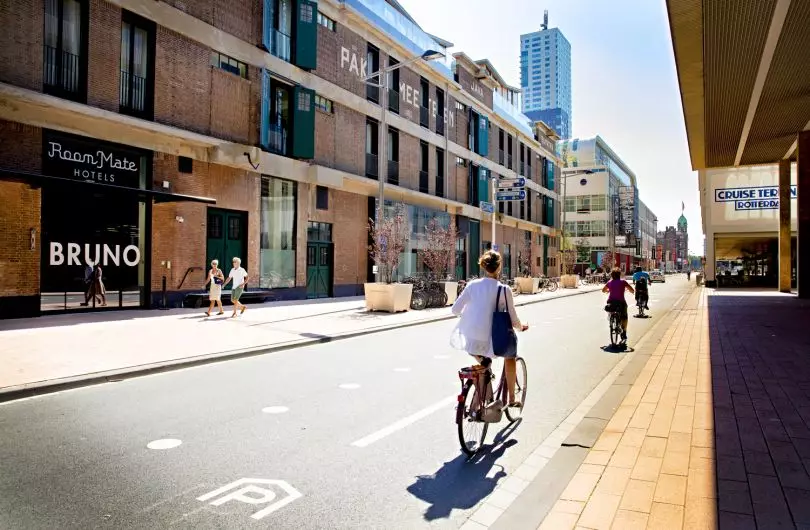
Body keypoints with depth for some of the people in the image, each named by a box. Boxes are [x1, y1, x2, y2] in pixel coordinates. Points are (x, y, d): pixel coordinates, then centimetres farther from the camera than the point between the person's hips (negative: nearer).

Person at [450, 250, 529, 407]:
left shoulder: (472, 285, 2)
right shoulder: (504, 289, -8)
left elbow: (455, 310, 3)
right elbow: (512, 319, -1)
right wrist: (520, 327, 21)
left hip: (469, 339, 3)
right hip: (489, 340, -3)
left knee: (483, 365, 34)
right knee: (510, 355, 27)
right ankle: (511, 399, 30)